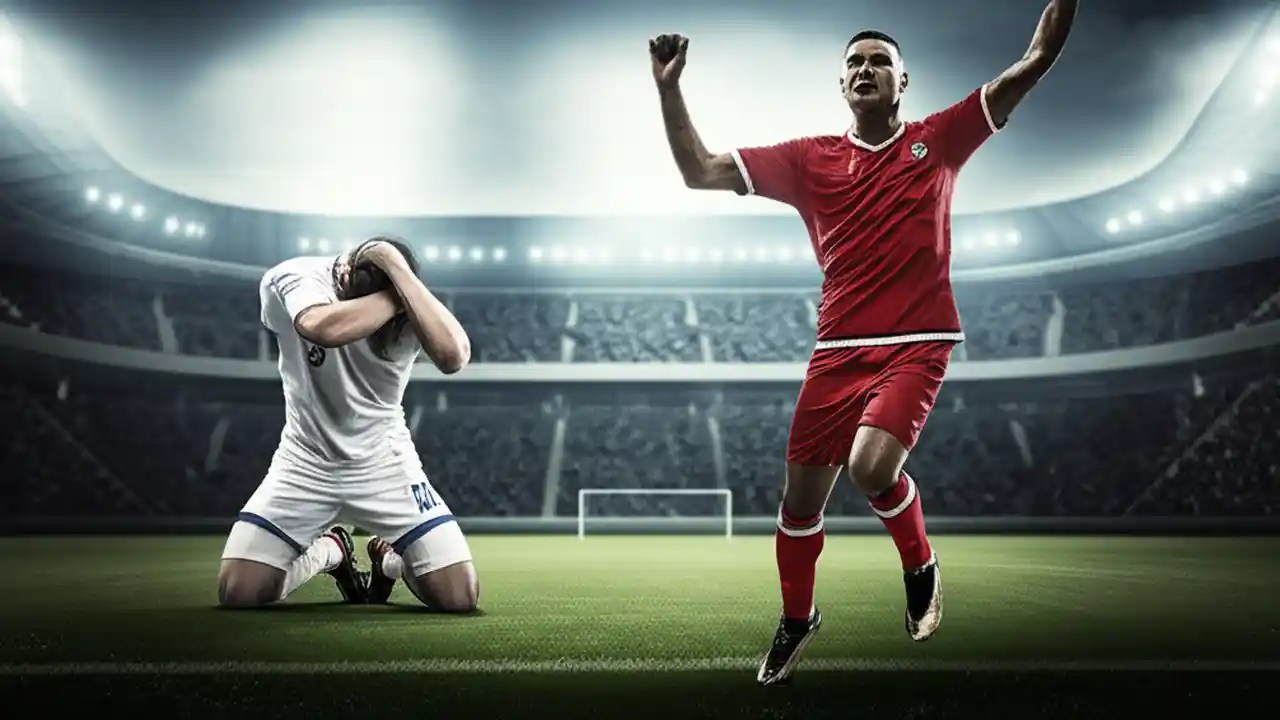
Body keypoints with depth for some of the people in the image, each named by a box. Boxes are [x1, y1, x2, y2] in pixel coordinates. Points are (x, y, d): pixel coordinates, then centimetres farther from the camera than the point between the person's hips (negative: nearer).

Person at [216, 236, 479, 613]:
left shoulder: (413, 305, -18)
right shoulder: (294, 278, -20)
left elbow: (453, 356, -42)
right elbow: (326, 329, -45)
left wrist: (398, 270, -39)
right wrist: (394, 294, -34)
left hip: (383, 461, 0)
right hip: (306, 460, 0)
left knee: (459, 595, -14)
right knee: (237, 592, -13)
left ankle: (388, 558, 23)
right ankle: (328, 552, 21)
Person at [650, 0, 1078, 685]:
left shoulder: (936, 141, 4)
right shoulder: (809, 159, 7)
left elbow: (1032, 64, 2)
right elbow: (700, 172, 5)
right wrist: (669, 89, -2)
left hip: (917, 345, -3)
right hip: (837, 350, 3)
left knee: (871, 468, -26)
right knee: (800, 496, 8)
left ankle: (921, 566, 7)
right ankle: (797, 619, 35)